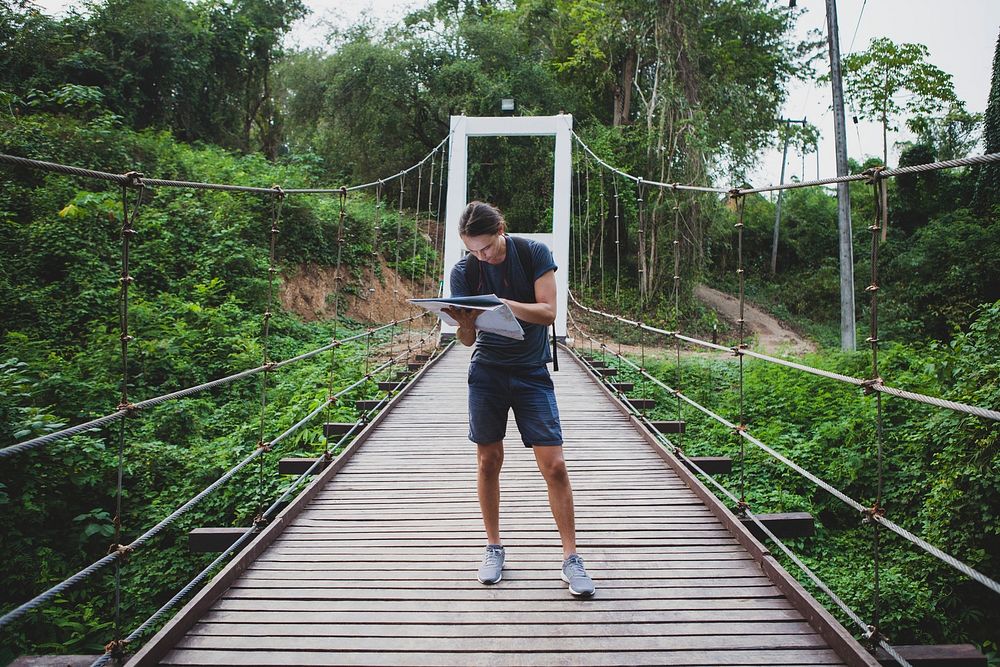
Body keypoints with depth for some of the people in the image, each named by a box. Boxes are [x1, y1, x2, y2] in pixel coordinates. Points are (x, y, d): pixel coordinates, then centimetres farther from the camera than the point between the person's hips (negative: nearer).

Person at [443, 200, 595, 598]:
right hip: (487, 372, 2)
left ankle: (570, 556, 3)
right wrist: (464, 324, -30)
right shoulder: (464, 271, -5)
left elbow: (548, 313, -15)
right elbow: (466, 340, -6)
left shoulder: (534, 254, -8)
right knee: (488, 460, 6)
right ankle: (494, 547, 23)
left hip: (532, 372, -1)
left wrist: (503, 304, -29)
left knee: (554, 465, -7)